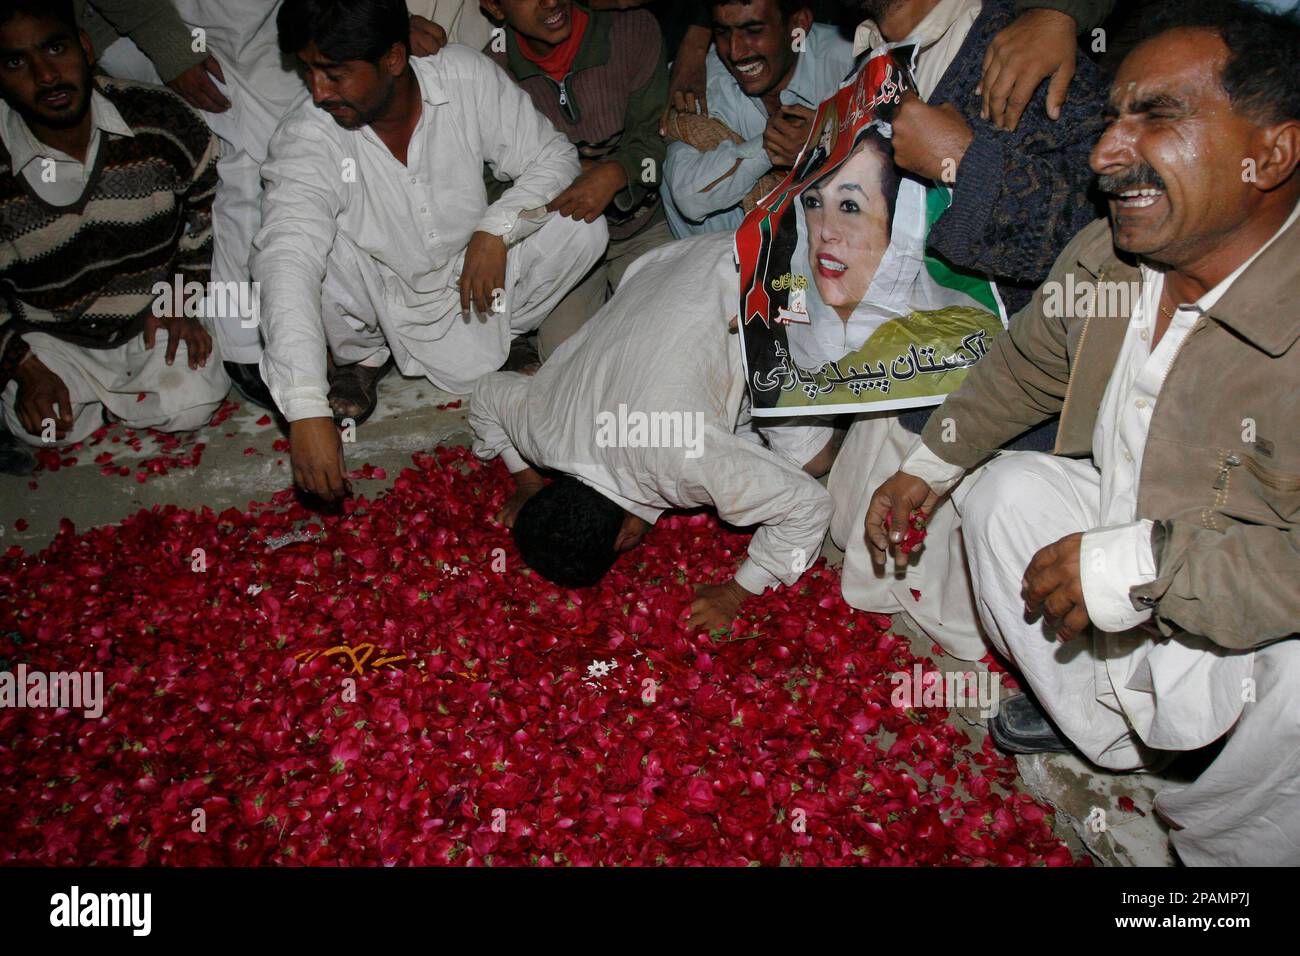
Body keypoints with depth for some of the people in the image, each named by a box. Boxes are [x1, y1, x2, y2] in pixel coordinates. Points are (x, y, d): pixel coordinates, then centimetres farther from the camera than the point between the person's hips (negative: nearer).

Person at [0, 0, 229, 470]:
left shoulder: (159, 117, -16)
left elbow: (207, 200, 3)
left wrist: (183, 296, -4)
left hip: (156, 318, 1)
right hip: (51, 338, 0)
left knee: (190, 405, -18)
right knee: (44, 428, -19)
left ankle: (102, 391, 15)